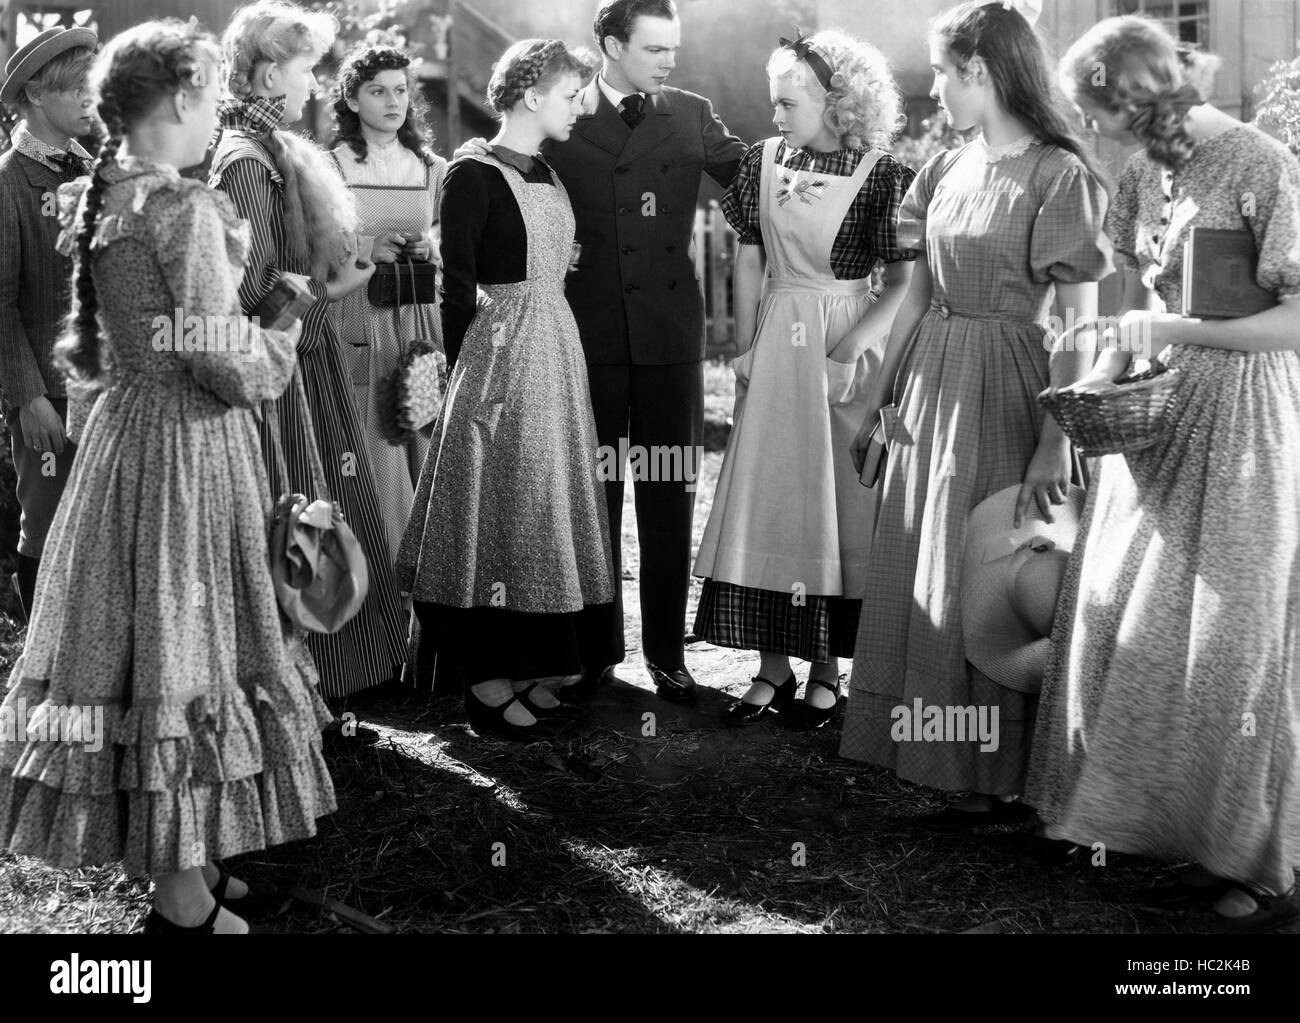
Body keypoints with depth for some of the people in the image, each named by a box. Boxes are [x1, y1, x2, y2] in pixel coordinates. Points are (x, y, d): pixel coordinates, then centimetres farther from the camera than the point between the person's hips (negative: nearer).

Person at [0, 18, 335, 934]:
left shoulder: (95, 201, 7)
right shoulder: (186, 209, -18)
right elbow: (225, 363, -19)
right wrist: (277, 351, -1)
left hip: (125, 435, 9)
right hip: (190, 448, -8)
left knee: (134, 640, 14)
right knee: (183, 653, -1)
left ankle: (182, 862, 27)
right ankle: (186, 902, 9)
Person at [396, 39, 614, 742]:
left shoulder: (547, 175, 13)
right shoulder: (474, 176, -11)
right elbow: (456, 287, -12)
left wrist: (557, 351, 8)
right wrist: (471, 381, -14)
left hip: (556, 353, 8)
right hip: (500, 357, -8)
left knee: (544, 508, 10)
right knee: (497, 510, -3)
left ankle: (523, 670, 18)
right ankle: (487, 683, 4)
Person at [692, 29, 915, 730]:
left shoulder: (880, 173, -9)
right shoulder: (764, 161, 4)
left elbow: (903, 280, -11)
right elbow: (748, 262, 8)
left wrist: (845, 353, -17)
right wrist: (746, 347, 2)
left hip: (845, 342, -4)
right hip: (774, 345, 4)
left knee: (840, 502, 3)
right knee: (764, 501, 4)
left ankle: (826, 671, 13)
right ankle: (773, 666, 13)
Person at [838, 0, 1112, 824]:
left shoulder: (1060, 176, -13)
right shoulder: (946, 170, 7)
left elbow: (1081, 323, -15)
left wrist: (1055, 440, -19)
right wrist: (878, 400, 14)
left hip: (1004, 393, -7)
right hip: (930, 387, 7)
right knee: (919, 573, 13)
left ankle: (1001, 778, 15)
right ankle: (930, 752, 28)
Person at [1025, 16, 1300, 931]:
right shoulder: (1144, 171, 8)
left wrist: (1175, 332, -20)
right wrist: (1109, 369, 1)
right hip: (1160, 412, 7)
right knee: (1137, 628, 6)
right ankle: (1202, 847, 20)